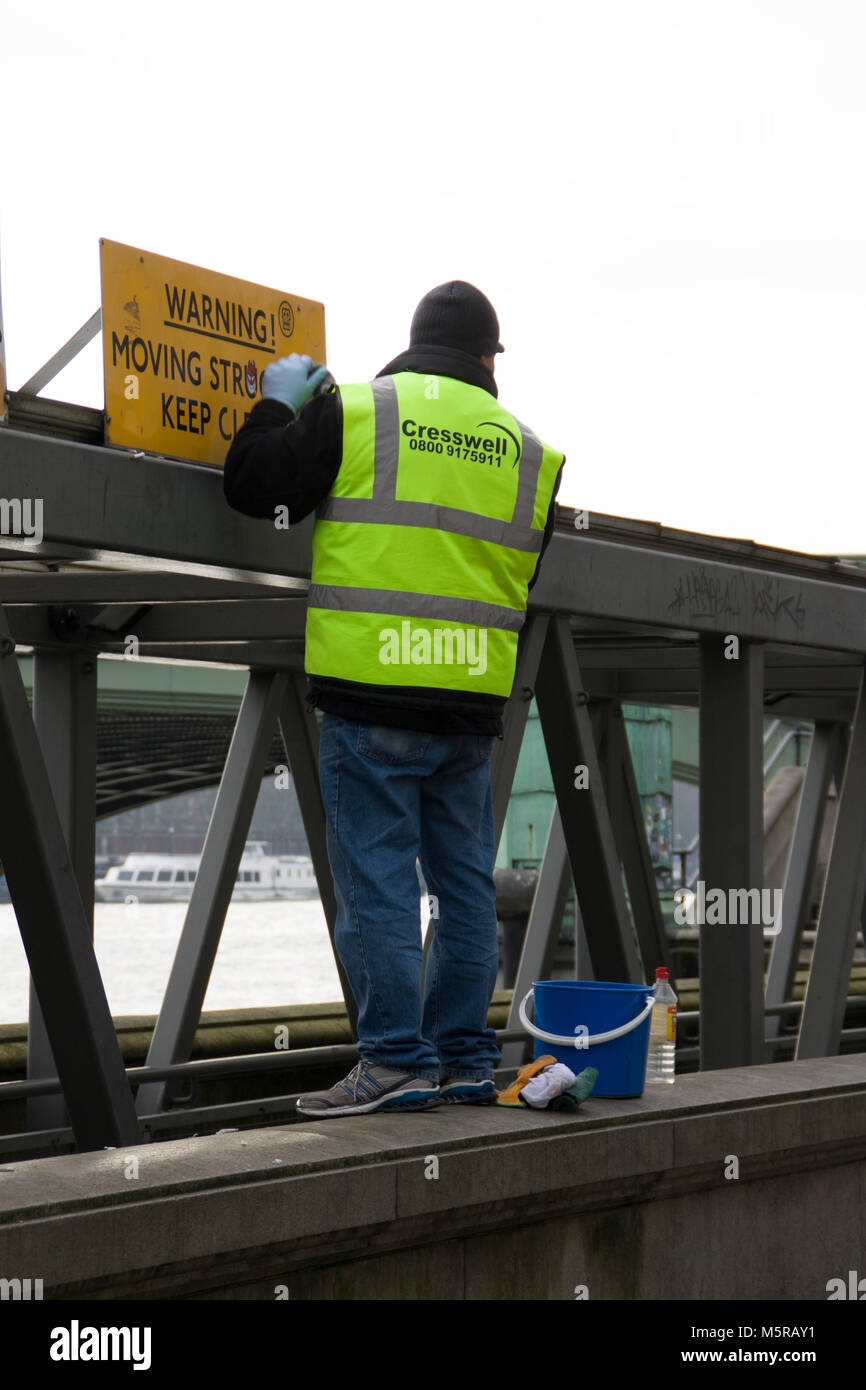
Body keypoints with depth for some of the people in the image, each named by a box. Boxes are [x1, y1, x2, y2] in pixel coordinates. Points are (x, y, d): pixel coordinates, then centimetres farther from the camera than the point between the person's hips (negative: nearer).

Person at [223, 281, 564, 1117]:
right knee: (464, 881, 11)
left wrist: (279, 403, 17)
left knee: (376, 877, -3)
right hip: (472, 701, 4)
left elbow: (251, 485, 1)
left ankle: (396, 1060, -5)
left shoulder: (353, 412, -1)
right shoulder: (527, 450, 12)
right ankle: (463, 1058, 14)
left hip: (372, 689, -4)